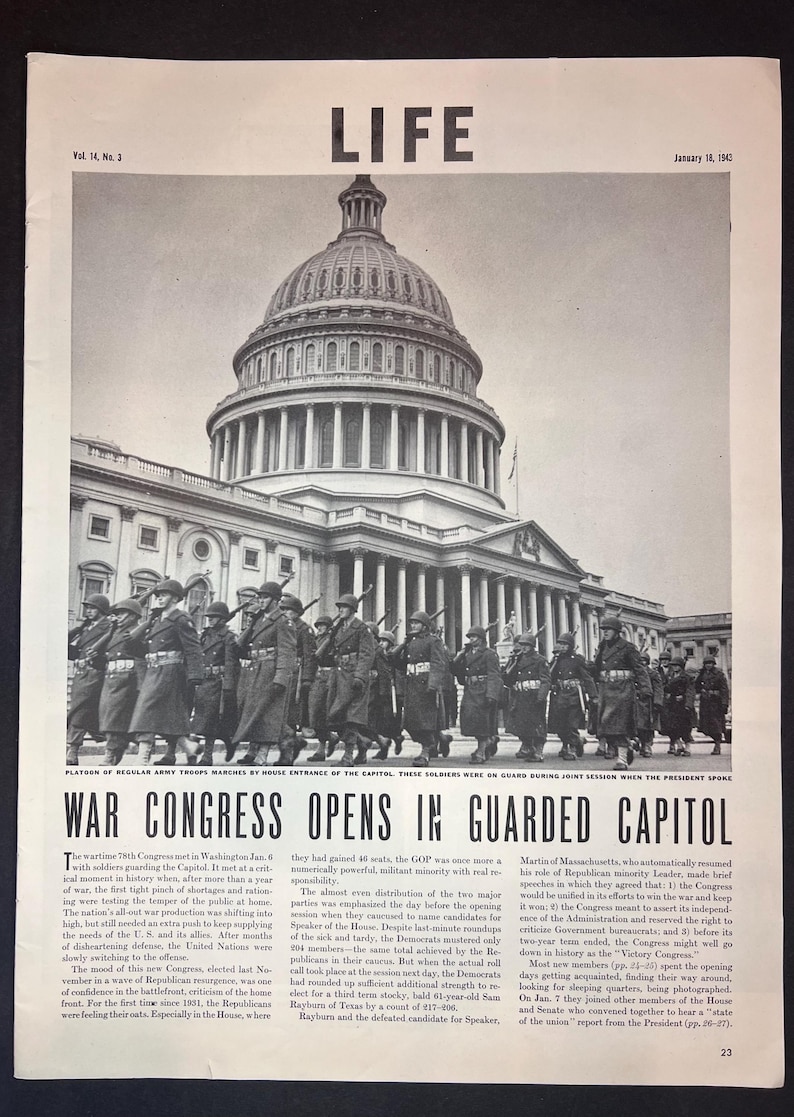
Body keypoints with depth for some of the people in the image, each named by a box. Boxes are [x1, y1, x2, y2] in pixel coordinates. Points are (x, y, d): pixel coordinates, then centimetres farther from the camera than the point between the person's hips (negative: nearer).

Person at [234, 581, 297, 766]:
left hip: (270, 673, -8)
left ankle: (262, 756, -8)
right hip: (254, 673, 8)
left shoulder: (283, 623, -7)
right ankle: (252, 751, 21)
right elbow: (242, 645, 14)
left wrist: (280, 678, -25)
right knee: (251, 712, 12)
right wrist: (252, 624, 3)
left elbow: (287, 652, -15)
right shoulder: (259, 621, 18)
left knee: (267, 713, -8)